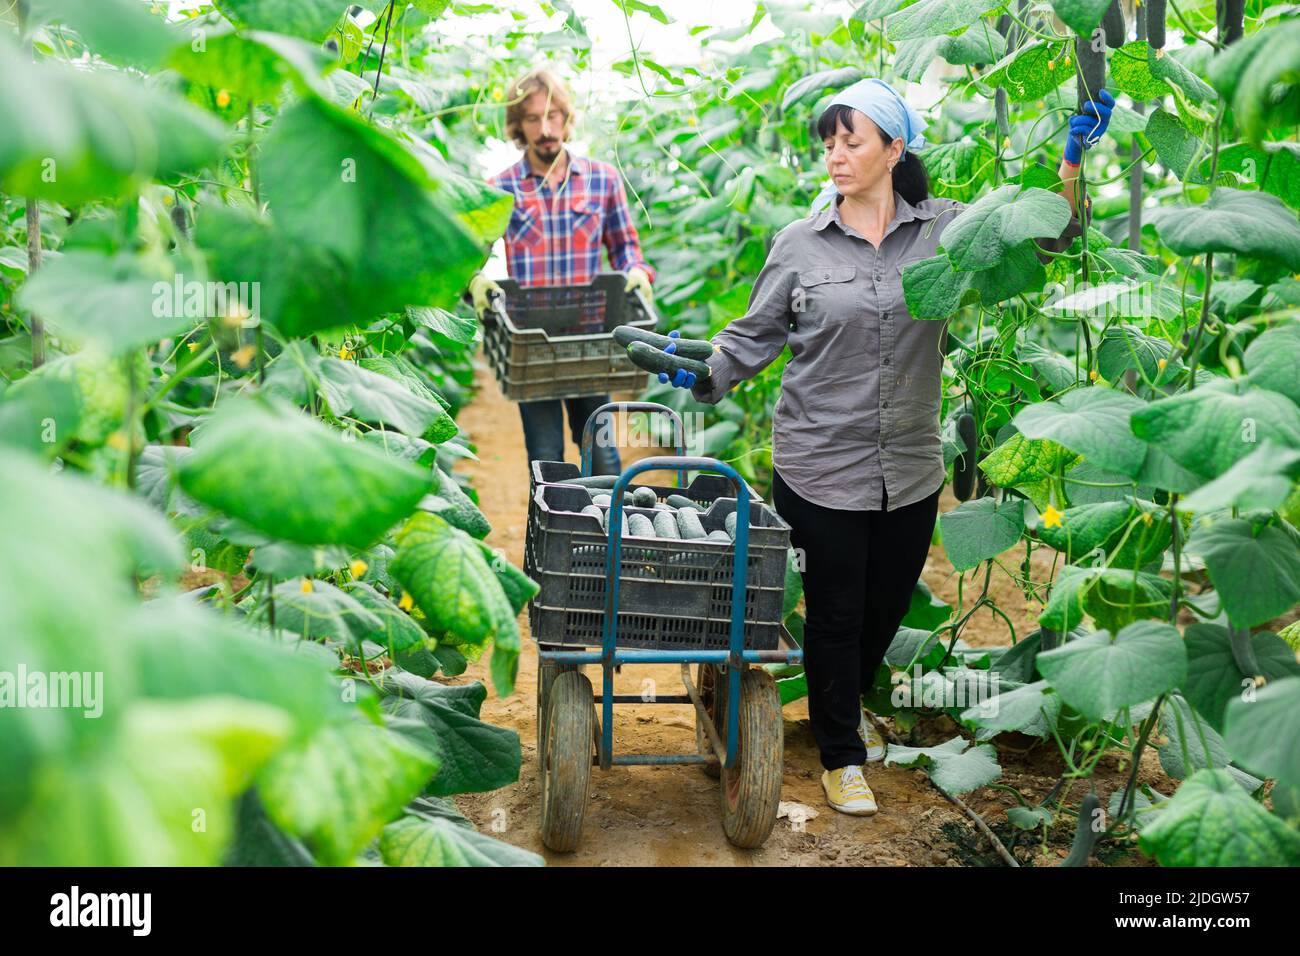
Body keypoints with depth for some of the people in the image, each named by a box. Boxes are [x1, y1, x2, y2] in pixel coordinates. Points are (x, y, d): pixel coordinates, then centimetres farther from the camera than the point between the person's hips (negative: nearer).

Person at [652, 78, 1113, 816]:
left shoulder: (943, 230, -1)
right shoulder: (801, 244, -3)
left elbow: (1043, 234, -3)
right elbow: (756, 336, 3)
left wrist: (1071, 159, -16)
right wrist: (704, 373, -13)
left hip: (911, 469, 2)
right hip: (822, 469, -2)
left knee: (889, 603, 19)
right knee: (836, 611, 7)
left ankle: (850, 702, 49)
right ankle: (842, 754, 28)